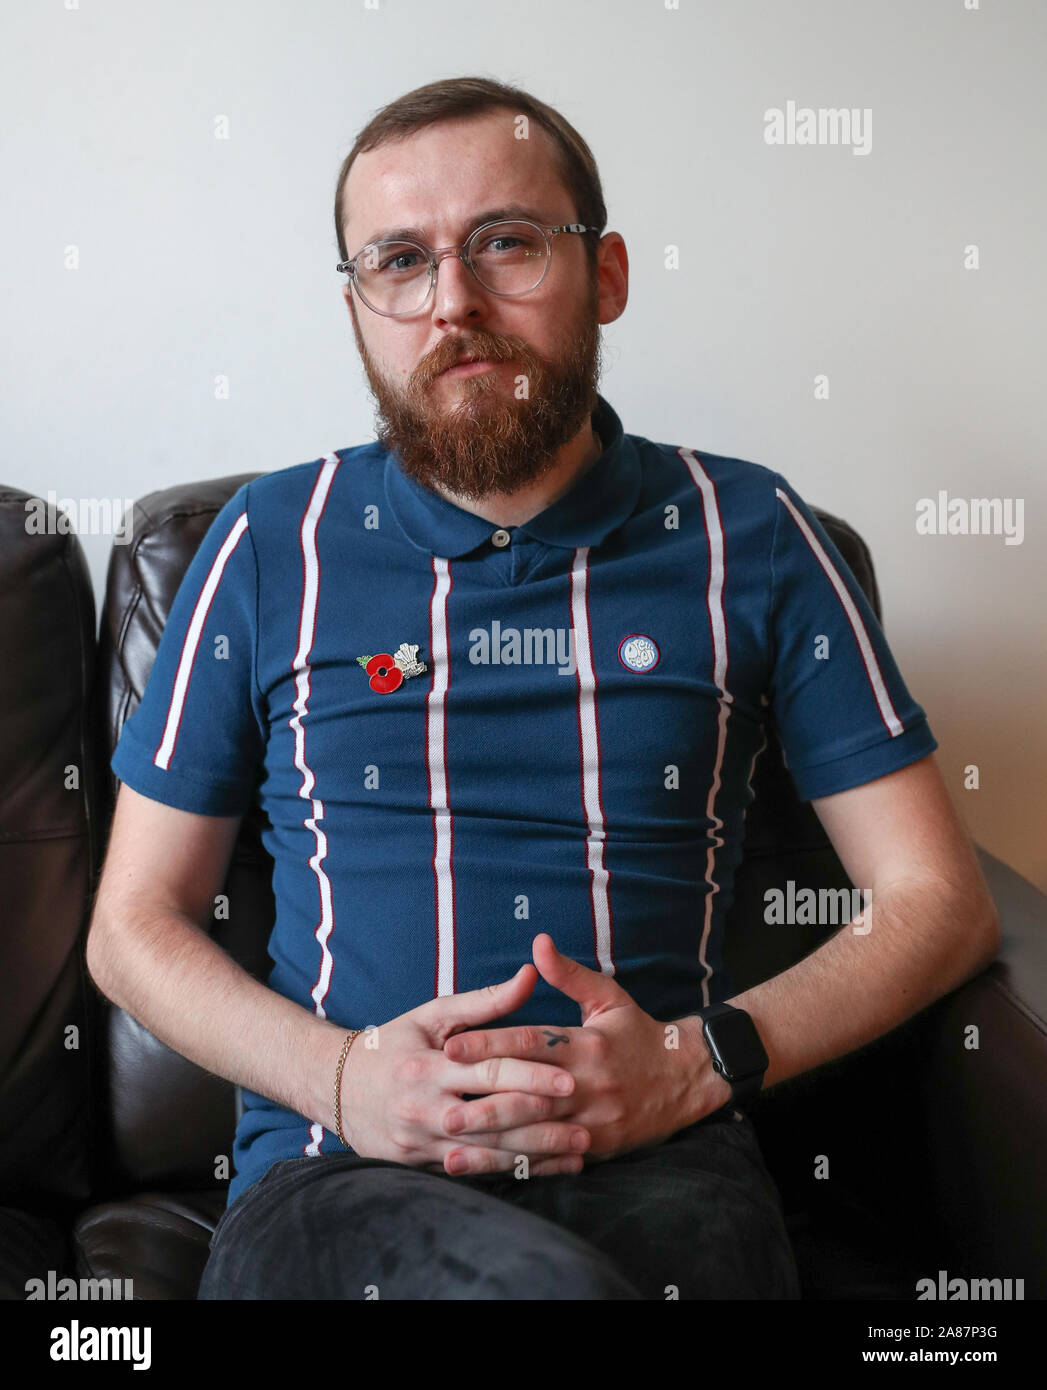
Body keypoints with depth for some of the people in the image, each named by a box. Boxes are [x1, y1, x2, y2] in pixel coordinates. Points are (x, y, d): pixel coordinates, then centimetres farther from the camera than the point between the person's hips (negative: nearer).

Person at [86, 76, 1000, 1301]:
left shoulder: (745, 535, 7)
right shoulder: (272, 544, 8)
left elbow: (938, 901, 7)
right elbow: (133, 924, 10)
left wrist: (697, 1063, -10)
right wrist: (340, 1073, -9)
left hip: (658, 1164, 2)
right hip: (336, 1163, -1)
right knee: (545, 1286, -34)